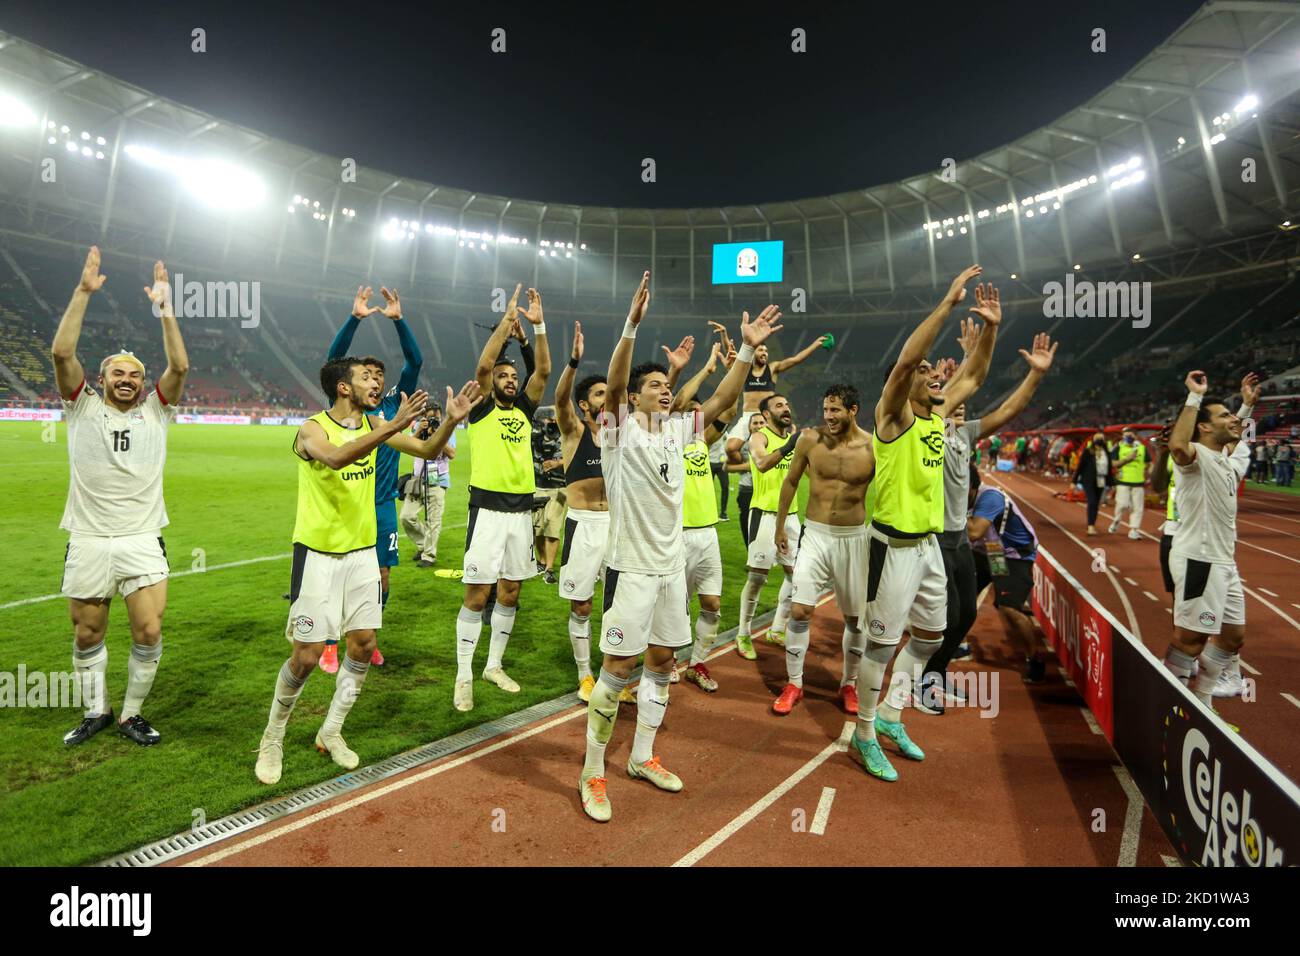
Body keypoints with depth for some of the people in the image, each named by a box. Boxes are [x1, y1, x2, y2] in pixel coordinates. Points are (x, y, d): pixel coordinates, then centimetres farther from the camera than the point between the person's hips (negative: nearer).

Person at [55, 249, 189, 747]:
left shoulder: (155, 410, 7)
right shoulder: (84, 407, 5)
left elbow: (179, 365, -7)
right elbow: (62, 352, -8)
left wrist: (164, 306, -8)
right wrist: (84, 291, -10)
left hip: (142, 542, 0)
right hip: (88, 542, 0)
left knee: (149, 634, -4)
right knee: (87, 635, 11)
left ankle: (131, 714, 17)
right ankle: (95, 712, 32)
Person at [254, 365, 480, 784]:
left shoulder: (374, 425, 3)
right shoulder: (312, 429, -14)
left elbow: (427, 450, 3)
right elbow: (334, 457, -38)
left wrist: (451, 420, -16)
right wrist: (393, 426, -46)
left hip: (362, 552, 6)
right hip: (319, 554, -5)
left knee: (363, 644, 7)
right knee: (307, 655, -1)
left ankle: (331, 731, 26)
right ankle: (272, 738, 23)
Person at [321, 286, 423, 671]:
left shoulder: (393, 405, 5)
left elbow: (415, 362, -2)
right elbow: (333, 359, -11)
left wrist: (399, 319, -10)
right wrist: (355, 317, -18)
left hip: (383, 505, 2)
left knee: (381, 578, 7)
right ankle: (330, 646, 18)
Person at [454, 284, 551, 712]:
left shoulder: (524, 409, 14)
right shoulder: (482, 408, 3)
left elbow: (543, 370, 4)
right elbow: (484, 364, -12)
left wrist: (538, 325, -2)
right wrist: (508, 319, -10)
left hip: (522, 510, 5)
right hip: (488, 509, -5)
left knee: (509, 592, 11)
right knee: (477, 595, -3)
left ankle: (494, 665, 25)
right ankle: (464, 676, 8)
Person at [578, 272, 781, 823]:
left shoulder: (678, 430, 7)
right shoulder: (620, 430, -8)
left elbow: (723, 398, 3)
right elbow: (613, 382, -26)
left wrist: (748, 349, -7)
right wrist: (632, 324, -37)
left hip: (672, 566, 6)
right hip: (631, 567, -6)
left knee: (661, 662, 14)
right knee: (617, 669, -1)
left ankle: (642, 757, 31)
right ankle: (593, 774, 15)